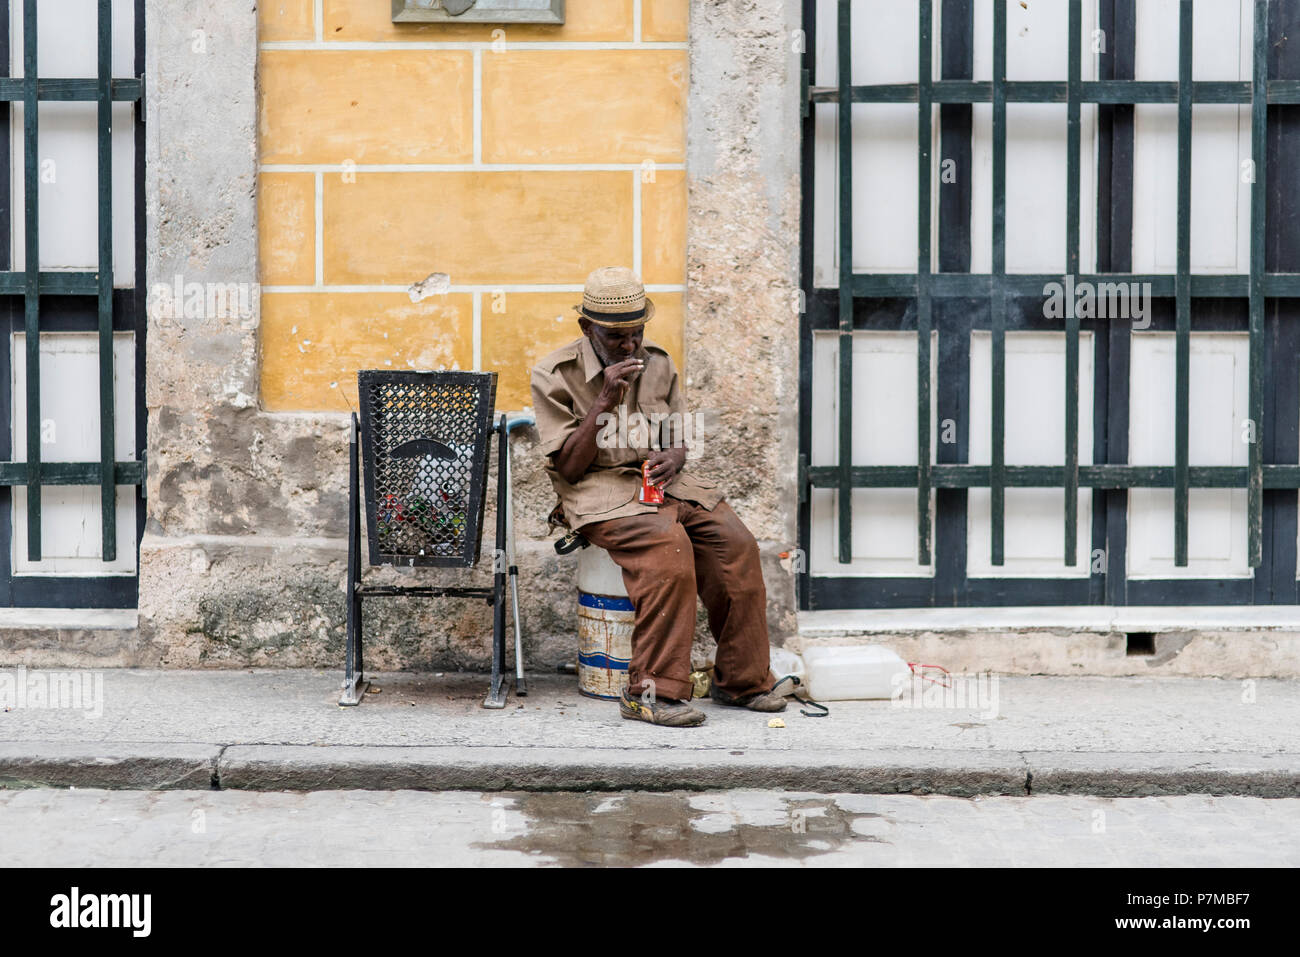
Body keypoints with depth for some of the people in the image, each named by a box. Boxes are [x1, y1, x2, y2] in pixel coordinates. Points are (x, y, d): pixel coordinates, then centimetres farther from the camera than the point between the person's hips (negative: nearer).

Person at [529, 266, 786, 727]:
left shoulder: (658, 364, 11)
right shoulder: (554, 376, -4)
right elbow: (569, 468, -9)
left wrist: (672, 459, -7)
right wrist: (604, 401, -18)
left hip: (662, 480, 5)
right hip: (600, 490, -5)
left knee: (737, 544, -20)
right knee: (668, 543, -34)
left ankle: (740, 680, -6)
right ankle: (652, 691, -29)